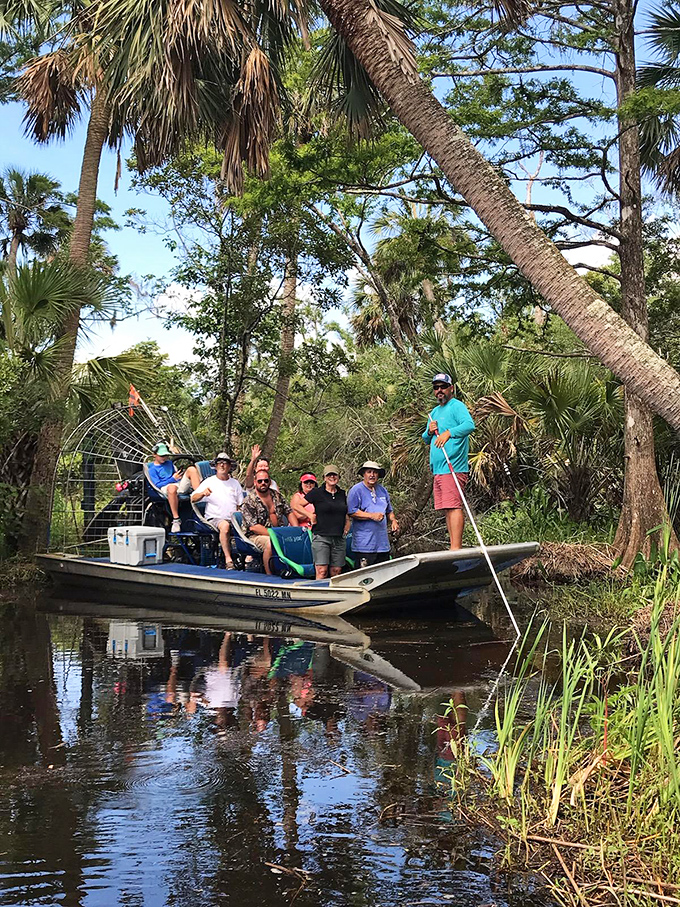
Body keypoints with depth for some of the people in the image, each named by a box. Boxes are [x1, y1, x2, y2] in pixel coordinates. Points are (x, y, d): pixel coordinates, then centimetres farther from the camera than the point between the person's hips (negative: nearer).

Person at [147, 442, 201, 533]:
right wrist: (173, 479, -10)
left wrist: (179, 475, 13)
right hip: (165, 488, -6)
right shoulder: (152, 469, 6)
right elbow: (157, 485, -4)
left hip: (181, 485, 6)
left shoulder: (169, 463, 26)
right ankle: (176, 520, -40)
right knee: (172, 488, -46)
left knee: (191, 469, -18)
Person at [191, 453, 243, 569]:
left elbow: (240, 505, 19)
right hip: (214, 518, -3)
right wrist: (203, 493, -19)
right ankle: (228, 559, -37)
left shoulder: (235, 483, 20)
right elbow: (193, 498, 3)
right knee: (225, 525, -38)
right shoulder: (209, 482, 10)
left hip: (233, 519, 3)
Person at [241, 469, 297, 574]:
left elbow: (289, 513, 15)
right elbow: (253, 527, -15)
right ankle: (269, 575, -29)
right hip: (256, 535, -6)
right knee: (270, 543, -37)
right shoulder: (249, 501, -8)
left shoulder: (277, 495, 12)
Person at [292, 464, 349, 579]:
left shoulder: (342, 494, 14)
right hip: (321, 536, -5)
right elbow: (296, 506, 3)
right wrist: (310, 515, -4)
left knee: (336, 572, 3)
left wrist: (347, 524, 13)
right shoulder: (317, 493, 0)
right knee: (322, 571, -12)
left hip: (339, 538, 5)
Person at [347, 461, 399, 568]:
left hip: (383, 543, 7)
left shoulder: (382, 490, 16)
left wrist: (393, 521, 6)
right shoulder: (356, 490, -5)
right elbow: (352, 512, -13)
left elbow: (389, 510, 26)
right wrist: (372, 516, -17)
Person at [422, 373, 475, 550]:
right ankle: (453, 546, 9)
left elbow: (470, 425, -21)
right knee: (447, 509, 7)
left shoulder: (457, 406, -3)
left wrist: (448, 432, -34)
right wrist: (429, 431, 4)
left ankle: (456, 548, -17)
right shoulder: (434, 412, 24)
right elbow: (425, 440, 27)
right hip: (438, 469, 9)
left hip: (453, 468, -9)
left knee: (454, 506, -14)